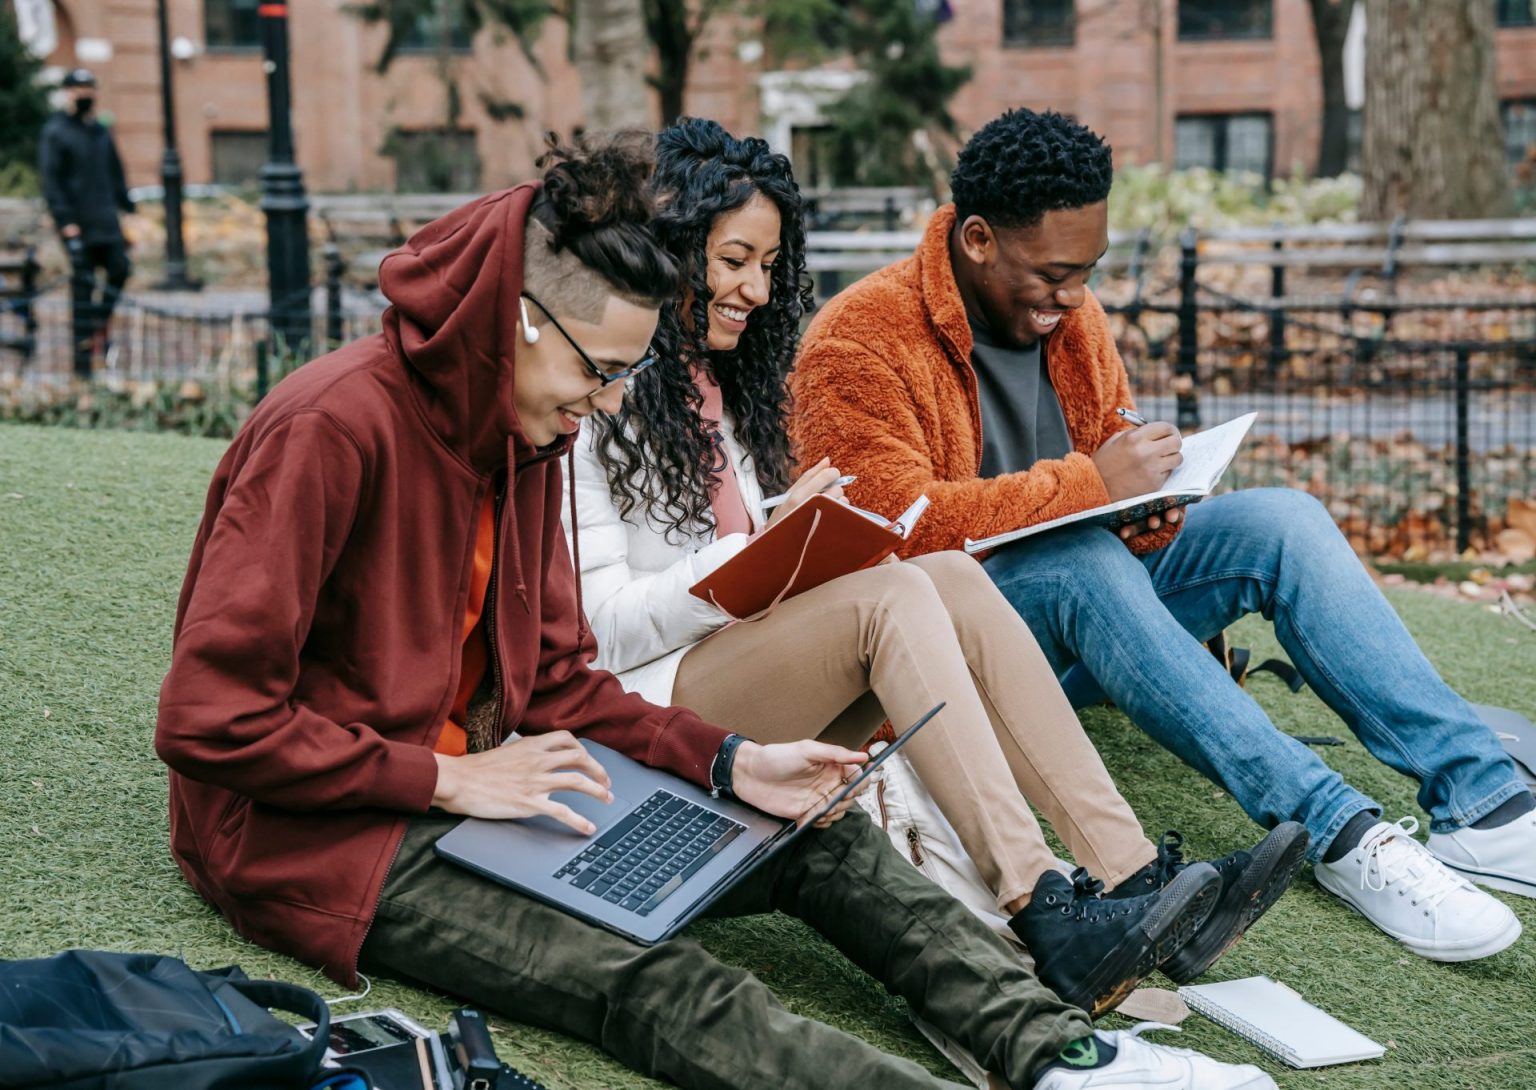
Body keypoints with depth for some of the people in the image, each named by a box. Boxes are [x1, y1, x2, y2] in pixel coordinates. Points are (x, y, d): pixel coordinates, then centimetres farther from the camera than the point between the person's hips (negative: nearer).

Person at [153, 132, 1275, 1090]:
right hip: (327, 827, -9)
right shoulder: (332, 429, -21)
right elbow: (210, 720, -22)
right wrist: (451, 780, -21)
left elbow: (556, 680, 10)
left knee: (820, 840, -4)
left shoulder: (524, 437, 6)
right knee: (661, 985, -28)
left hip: (480, 776, 9)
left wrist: (729, 763, -5)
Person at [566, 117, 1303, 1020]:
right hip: (654, 707, -7)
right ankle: (1048, 923, -40)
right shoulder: (599, 404, -7)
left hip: (757, 670, 7)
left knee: (952, 575, -18)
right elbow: (601, 625, -13)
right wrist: (763, 545, -20)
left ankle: (1136, 878, -28)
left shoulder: (724, 381, 20)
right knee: (891, 596, -29)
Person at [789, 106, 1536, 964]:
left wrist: (1150, 511, -8)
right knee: (1084, 564, -38)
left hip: (1083, 605, 7)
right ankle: (1339, 833, -41)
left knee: (1280, 519, -15)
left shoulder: (1069, 312, 10)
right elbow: (897, 521, -24)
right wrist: (1087, 486, -25)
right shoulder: (861, 340, -14)